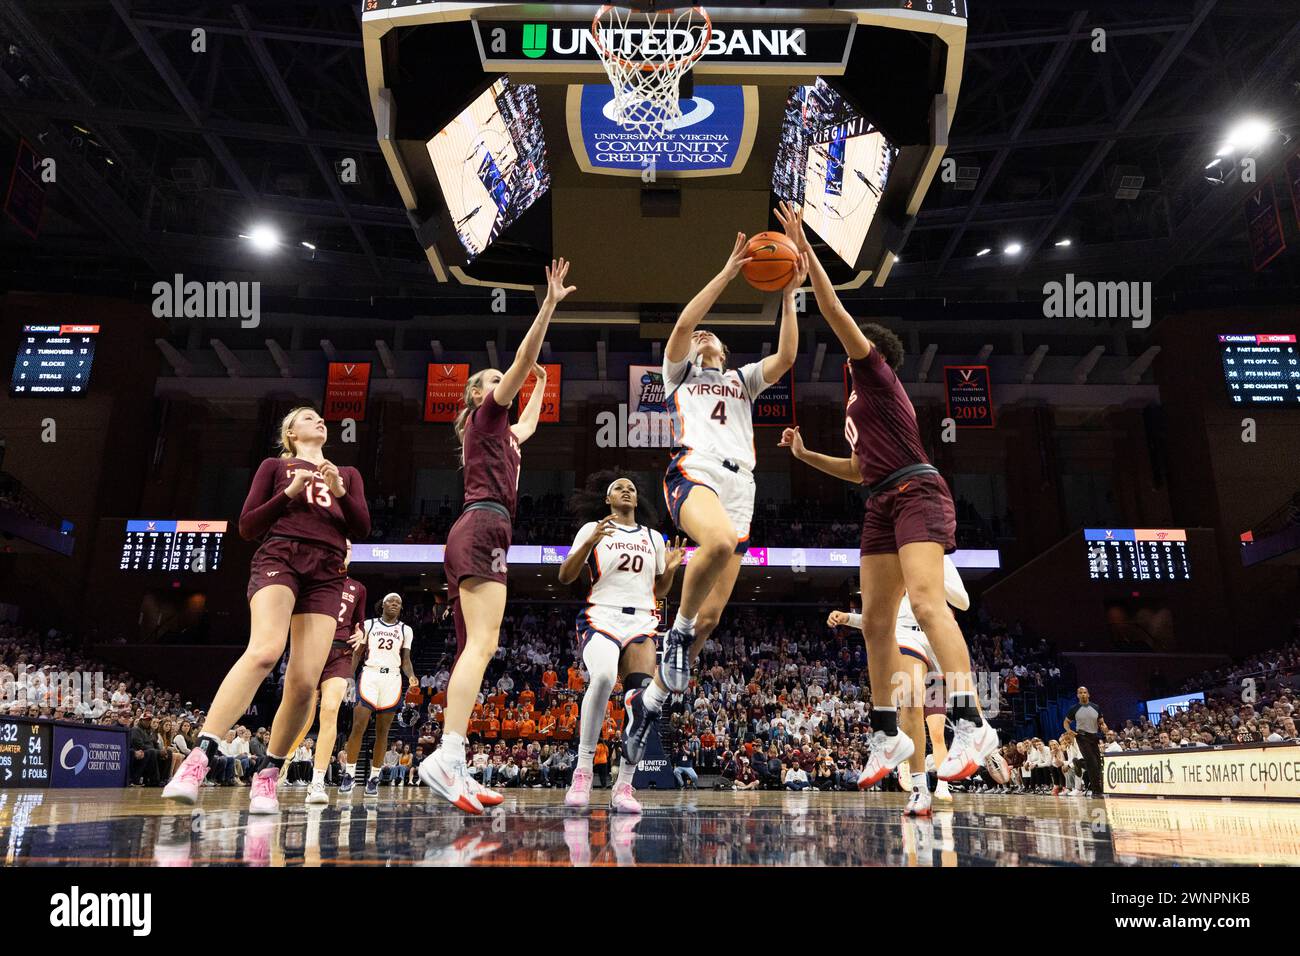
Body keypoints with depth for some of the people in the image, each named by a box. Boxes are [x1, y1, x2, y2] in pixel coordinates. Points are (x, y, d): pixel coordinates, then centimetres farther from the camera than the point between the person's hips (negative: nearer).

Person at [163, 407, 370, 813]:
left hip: (326, 574, 3)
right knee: (264, 650, -32)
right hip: (279, 556, -3)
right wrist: (290, 492, -3)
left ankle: (267, 776, 3)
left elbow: (362, 530, 14)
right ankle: (199, 758, -36)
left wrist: (340, 491, -2)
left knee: (304, 682, -12)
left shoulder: (348, 474, 26)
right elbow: (247, 527, 10)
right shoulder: (275, 466, 19)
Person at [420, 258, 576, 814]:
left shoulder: (499, 430, 29)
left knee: (474, 649, 1)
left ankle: (453, 768, -3)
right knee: (481, 644, -23)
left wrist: (541, 385, 59)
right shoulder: (485, 415, 7)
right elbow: (523, 360, -2)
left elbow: (529, 425, 51)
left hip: (473, 535, 10)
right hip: (483, 529, -10)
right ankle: (447, 758, -33)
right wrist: (550, 303, -2)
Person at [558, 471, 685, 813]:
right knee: (603, 676, -33)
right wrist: (590, 543, -12)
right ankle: (583, 772, -22)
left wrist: (672, 567, 5)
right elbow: (565, 577, 2)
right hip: (602, 616, -3)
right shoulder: (593, 528, 11)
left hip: (641, 622, 4)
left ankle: (624, 786, -8)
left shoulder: (653, 537, 21)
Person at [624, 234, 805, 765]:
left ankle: (649, 701, 14)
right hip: (694, 470, -4)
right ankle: (678, 630, -15)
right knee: (719, 540, -40)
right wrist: (728, 272, 1)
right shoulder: (679, 371, 23)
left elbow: (786, 357, 15)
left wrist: (788, 297, 9)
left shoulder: (743, 379, 33)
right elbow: (682, 324, 3)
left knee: (711, 616, -2)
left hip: (740, 486, 5)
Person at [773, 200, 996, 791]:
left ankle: (970, 722, -31)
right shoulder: (860, 403, 27)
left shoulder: (876, 374, 4)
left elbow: (835, 311, -5)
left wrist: (804, 248, -2)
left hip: (916, 494, -9)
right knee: (875, 619, 4)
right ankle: (887, 736, 10)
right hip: (883, 505, 9)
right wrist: (805, 455, 26)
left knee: (925, 602, -26)